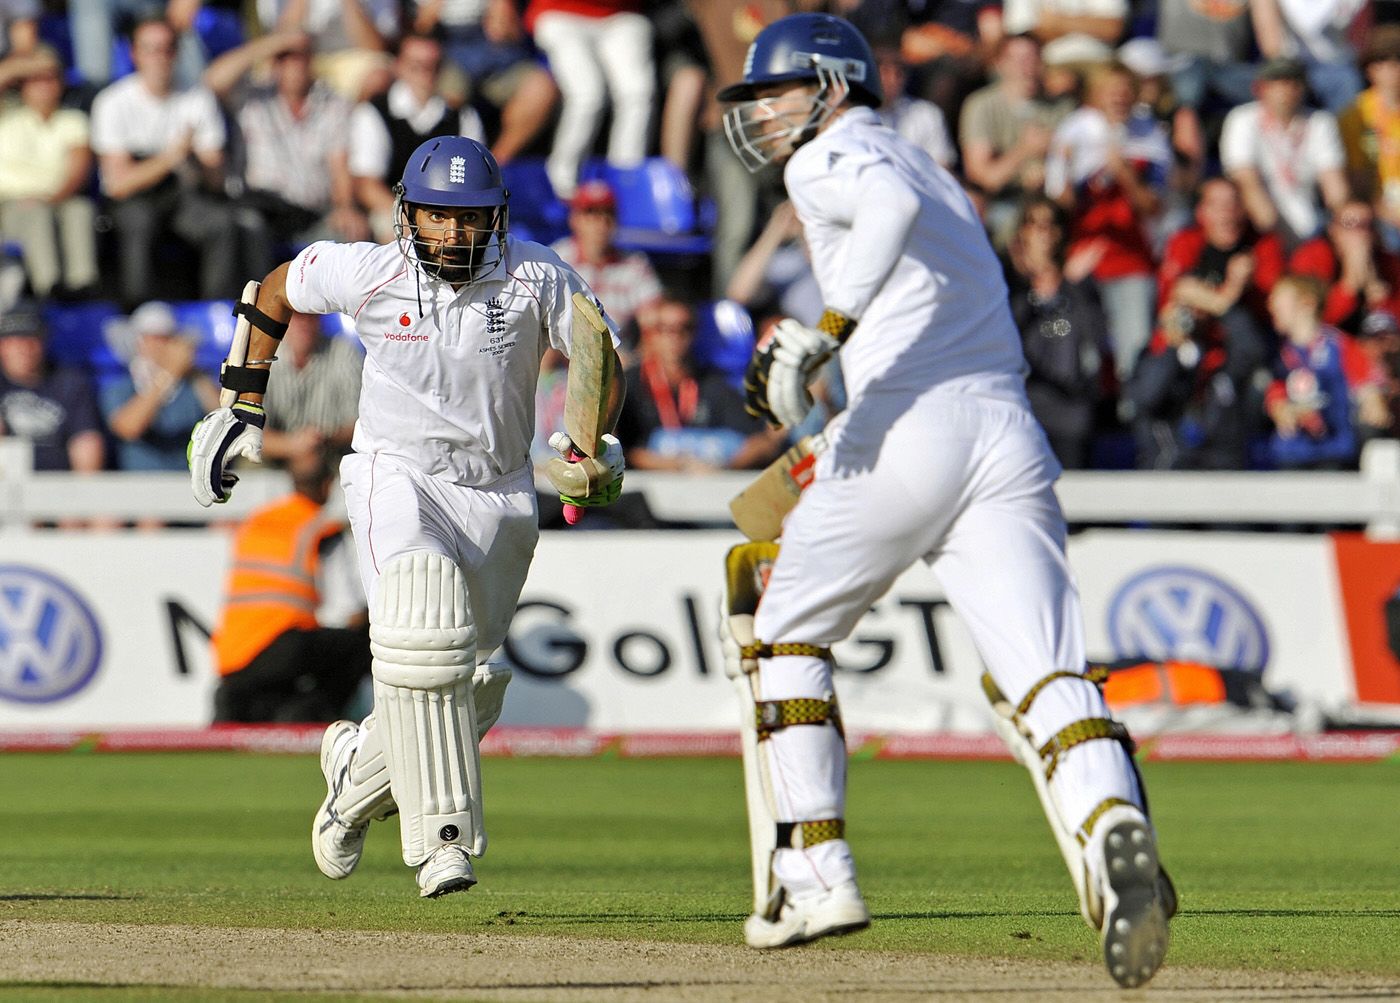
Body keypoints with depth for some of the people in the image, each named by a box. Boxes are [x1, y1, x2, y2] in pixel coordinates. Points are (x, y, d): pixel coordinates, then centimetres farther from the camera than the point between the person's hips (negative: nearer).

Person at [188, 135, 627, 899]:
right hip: (398, 478, -3)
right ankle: (441, 836, -24)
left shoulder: (535, 278, -12)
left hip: (499, 494, 3)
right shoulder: (368, 273, -12)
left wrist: (596, 446, -19)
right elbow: (276, 290, 6)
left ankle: (359, 769, 38)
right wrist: (241, 407, 6)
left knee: (474, 688, 9)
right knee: (422, 639, -27)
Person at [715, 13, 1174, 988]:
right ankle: (1113, 826, -39)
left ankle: (819, 875, 9)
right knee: (1046, 672, -11)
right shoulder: (936, 174, 32)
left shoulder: (830, 157, 6)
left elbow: (892, 204, -18)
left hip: (908, 431, -6)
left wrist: (825, 331, -24)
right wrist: (807, 351, 33)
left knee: (784, 629, 15)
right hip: (1012, 437, 6)